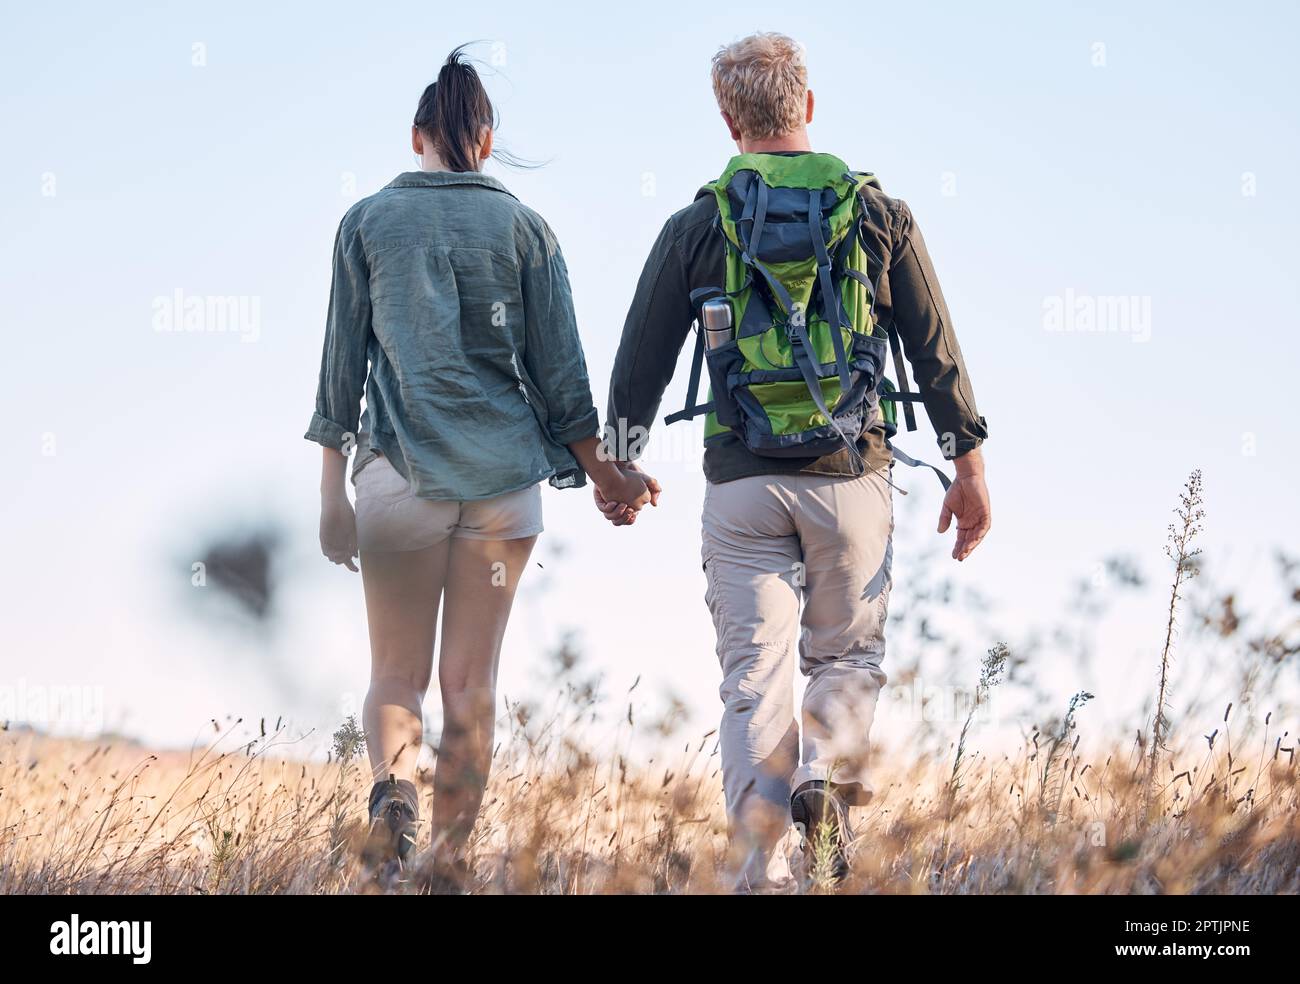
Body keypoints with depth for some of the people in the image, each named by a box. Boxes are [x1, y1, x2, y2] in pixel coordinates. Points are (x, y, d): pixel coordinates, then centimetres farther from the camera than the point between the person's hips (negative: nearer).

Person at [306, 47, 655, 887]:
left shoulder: (368, 222, 4)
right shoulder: (525, 228, 5)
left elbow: (342, 357, 4)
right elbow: (559, 368, 5)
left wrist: (331, 491, 8)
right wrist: (602, 475, 15)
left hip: (402, 469, -1)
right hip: (504, 473, 1)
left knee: (398, 671, 8)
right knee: (471, 681, 7)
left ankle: (392, 787, -21)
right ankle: (451, 856, 5)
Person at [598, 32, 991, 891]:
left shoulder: (696, 228, 2)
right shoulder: (880, 215, 3)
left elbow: (642, 361, 6)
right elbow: (936, 351, 3)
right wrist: (970, 465, 10)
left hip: (743, 486, 0)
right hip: (852, 475, 0)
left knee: (755, 680, 3)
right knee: (848, 655, 15)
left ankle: (762, 869, -6)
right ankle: (828, 772, -13)